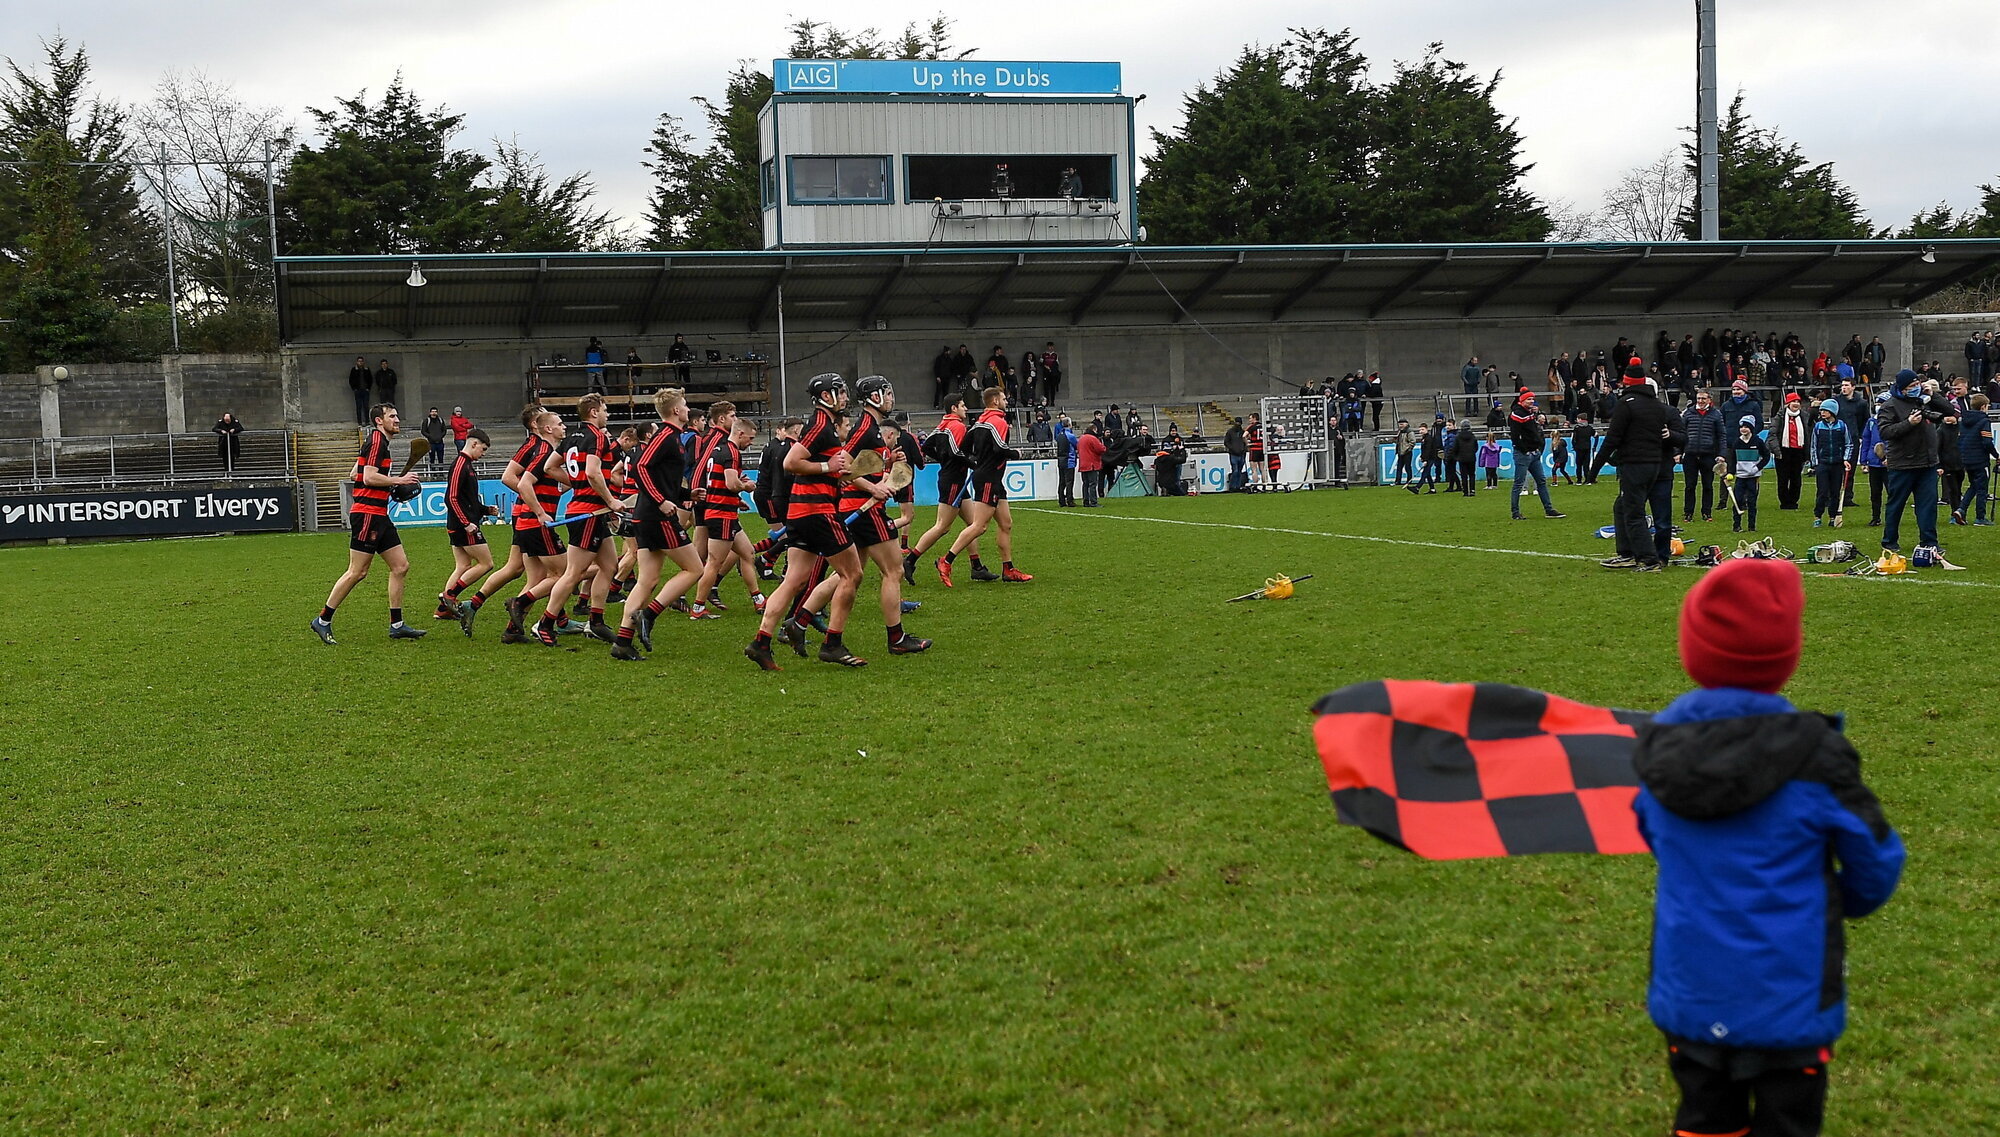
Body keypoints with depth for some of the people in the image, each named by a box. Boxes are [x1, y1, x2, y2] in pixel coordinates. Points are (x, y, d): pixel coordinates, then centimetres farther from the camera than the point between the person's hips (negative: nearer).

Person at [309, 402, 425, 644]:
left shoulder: (380, 442, 20)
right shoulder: (376, 441, -11)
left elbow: (354, 474, 23)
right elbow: (369, 477, -20)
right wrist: (399, 480, -13)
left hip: (379, 517, 11)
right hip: (367, 514, -11)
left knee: (400, 566, 6)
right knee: (357, 572, -8)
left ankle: (396, 625, 8)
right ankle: (323, 620, 1)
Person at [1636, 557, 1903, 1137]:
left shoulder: (1660, 746, -8)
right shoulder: (1812, 753, -19)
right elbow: (1876, 863, -6)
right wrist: (1843, 903, 16)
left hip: (1686, 995, 4)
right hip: (1787, 1000, -3)